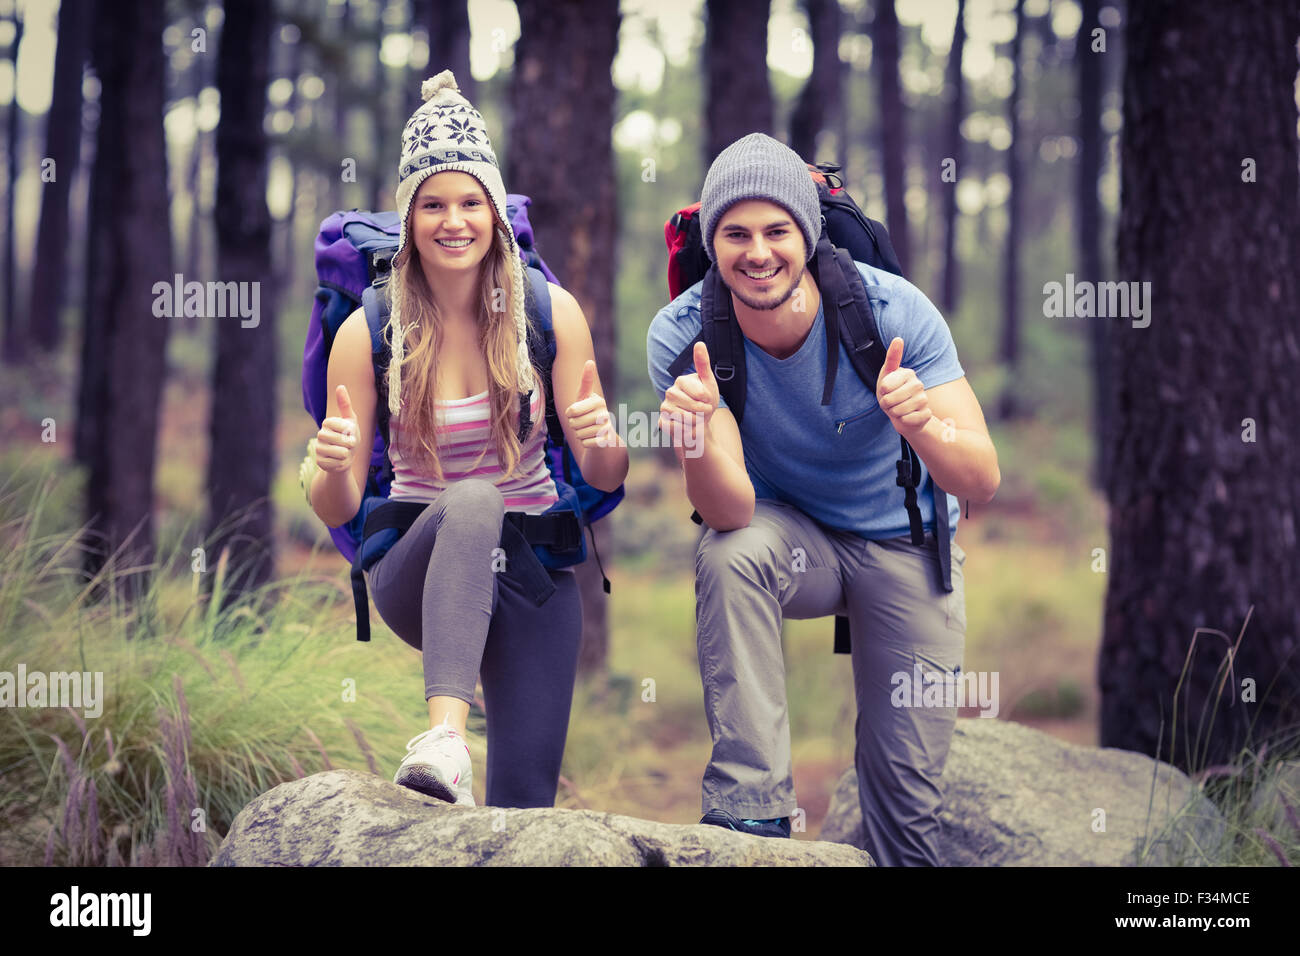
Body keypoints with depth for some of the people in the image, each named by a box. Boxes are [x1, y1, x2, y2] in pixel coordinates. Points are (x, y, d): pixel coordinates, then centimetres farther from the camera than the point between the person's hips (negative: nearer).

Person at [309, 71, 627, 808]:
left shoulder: (550, 315, -5)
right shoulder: (368, 333, -7)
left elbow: (605, 477, -1)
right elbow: (339, 511, -4)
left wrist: (602, 440, -24)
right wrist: (333, 468, -27)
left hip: (533, 570, 2)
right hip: (415, 571, -2)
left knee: (526, 804, -11)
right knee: (471, 503, -38)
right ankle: (445, 738, -47)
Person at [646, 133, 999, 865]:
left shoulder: (893, 311, -24)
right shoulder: (682, 335, -22)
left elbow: (982, 482, -27)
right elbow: (733, 511, -29)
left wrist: (923, 429, -49)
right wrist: (695, 444, -50)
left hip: (906, 543, 0)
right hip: (788, 536, 0)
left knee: (908, 790, -4)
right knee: (728, 554, -34)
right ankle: (750, 810, -27)